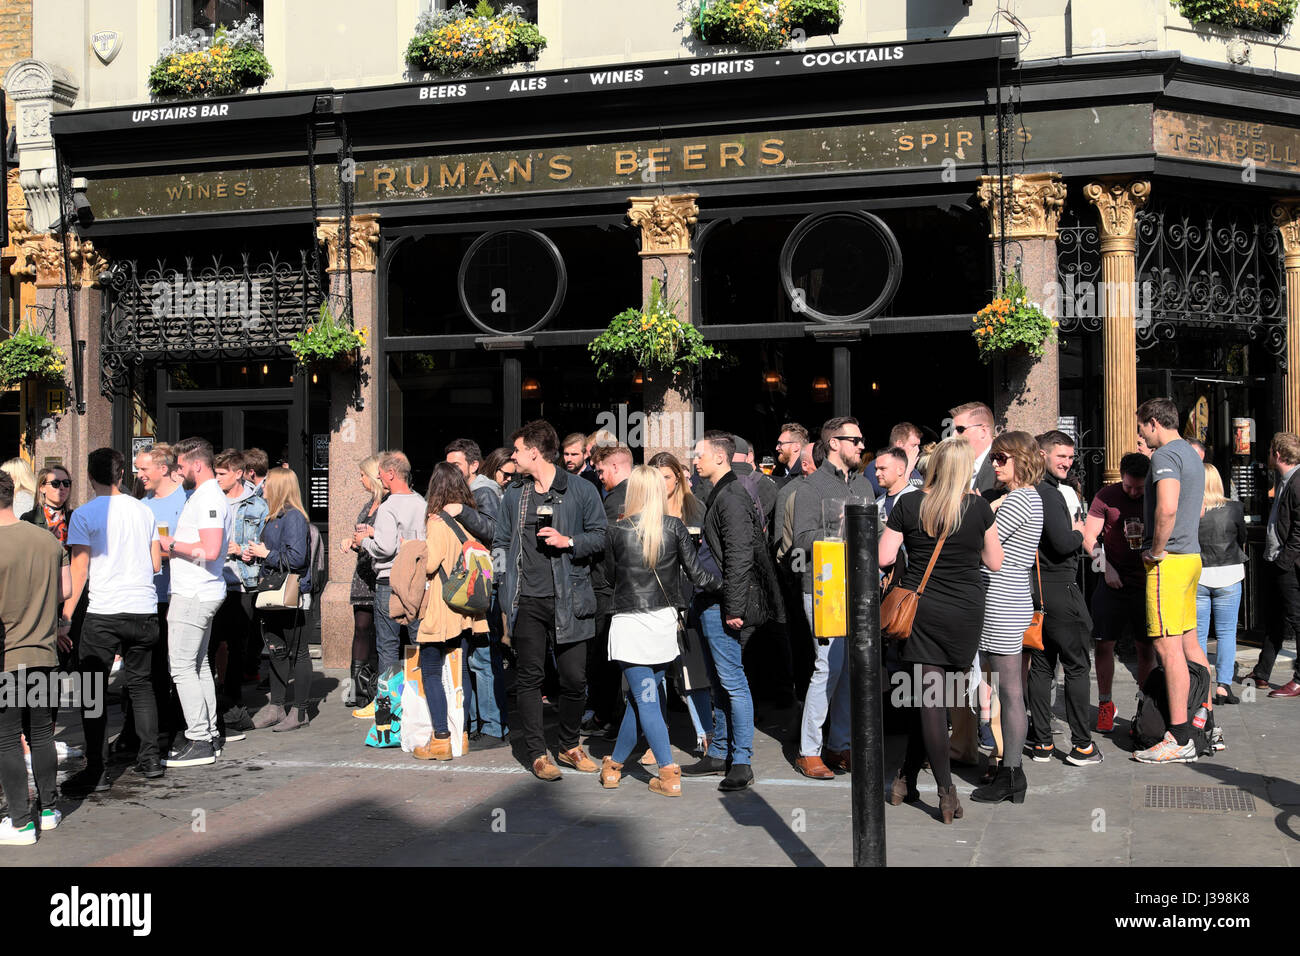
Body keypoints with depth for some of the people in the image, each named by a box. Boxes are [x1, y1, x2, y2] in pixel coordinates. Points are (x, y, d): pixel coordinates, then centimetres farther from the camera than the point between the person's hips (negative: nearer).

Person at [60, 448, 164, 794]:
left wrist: (68, 609, 3)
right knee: (139, 682, 16)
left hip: (104, 612, -4)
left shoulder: (84, 514, -5)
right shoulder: (143, 510, 7)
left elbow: (79, 569, -7)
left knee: (93, 691, 3)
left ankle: (96, 771, 1)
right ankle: (149, 758, 18)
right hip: (144, 609, 4)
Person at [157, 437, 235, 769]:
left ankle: (199, 742, -6)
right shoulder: (202, 496, 17)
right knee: (198, 665, 14)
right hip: (202, 592, 11)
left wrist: (172, 544, -15)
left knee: (182, 666, -8)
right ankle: (208, 735, 20)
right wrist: (172, 545, 14)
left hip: (194, 595, -11)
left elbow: (210, 550, -26)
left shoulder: (209, 500, -16)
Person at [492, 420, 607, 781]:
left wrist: (568, 542, -12)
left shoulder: (581, 491, 1)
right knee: (530, 676, 2)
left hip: (567, 600, -2)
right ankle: (537, 753, 11)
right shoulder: (514, 494, 14)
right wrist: (503, 582, 7)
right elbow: (500, 542, 20)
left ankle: (569, 746, 21)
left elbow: (601, 537, 3)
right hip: (526, 601, 3)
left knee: (574, 678, 1)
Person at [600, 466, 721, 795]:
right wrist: (725, 583, 14)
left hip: (630, 625, -3)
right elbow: (697, 575, -2)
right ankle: (614, 764, 27)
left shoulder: (617, 530, -5)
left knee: (645, 702, 2)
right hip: (665, 621, 3)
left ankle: (670, 776, -2)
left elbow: (610, 574, 5)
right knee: (638, 698, 15)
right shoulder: (674, 527, -3)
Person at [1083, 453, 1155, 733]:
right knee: (1104, 644, 0)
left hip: (1147, 583, 0)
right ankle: (1105, 705, 15)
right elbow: (1088, 537, 0)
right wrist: (1105, 566, -11)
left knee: (1146, 649, 4)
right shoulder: (1107, 496, -1)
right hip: (1113, 582, 0)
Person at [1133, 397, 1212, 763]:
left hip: (1168, 560, -10)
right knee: (1189, 643, 15)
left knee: (1168, 647, -8)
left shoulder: (1166, 455, -13)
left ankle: (1180, 739, -7)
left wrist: (1156, 550, -15)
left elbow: (1167, 508, -28)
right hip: (1191, 555, 10)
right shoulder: (1192, 455, 19)